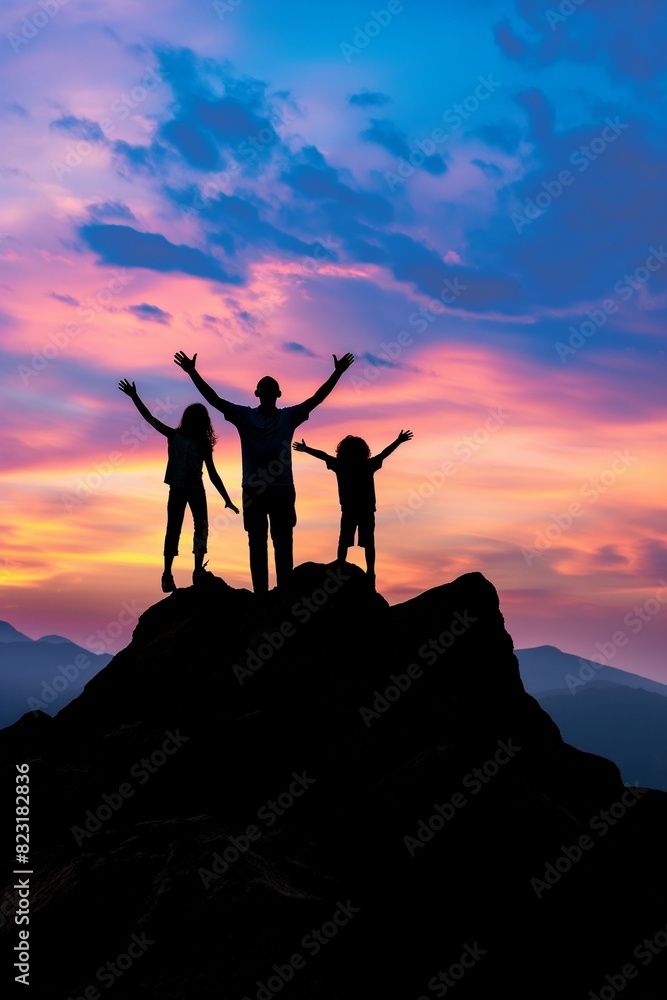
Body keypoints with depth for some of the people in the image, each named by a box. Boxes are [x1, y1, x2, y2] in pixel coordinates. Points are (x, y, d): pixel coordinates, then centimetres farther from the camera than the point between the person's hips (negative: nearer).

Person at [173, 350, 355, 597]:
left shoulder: (289, 416, 6)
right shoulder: (244, 416, 3)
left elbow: (316, 399, 0)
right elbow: (215, 399, -4)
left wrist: (338, 373, -8)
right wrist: (192, 372, -11)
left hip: (283, 489, 1)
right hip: (254, 489, 0)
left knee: (283, 545, 4)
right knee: (257, 545, 5)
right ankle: (260, 595, 8)